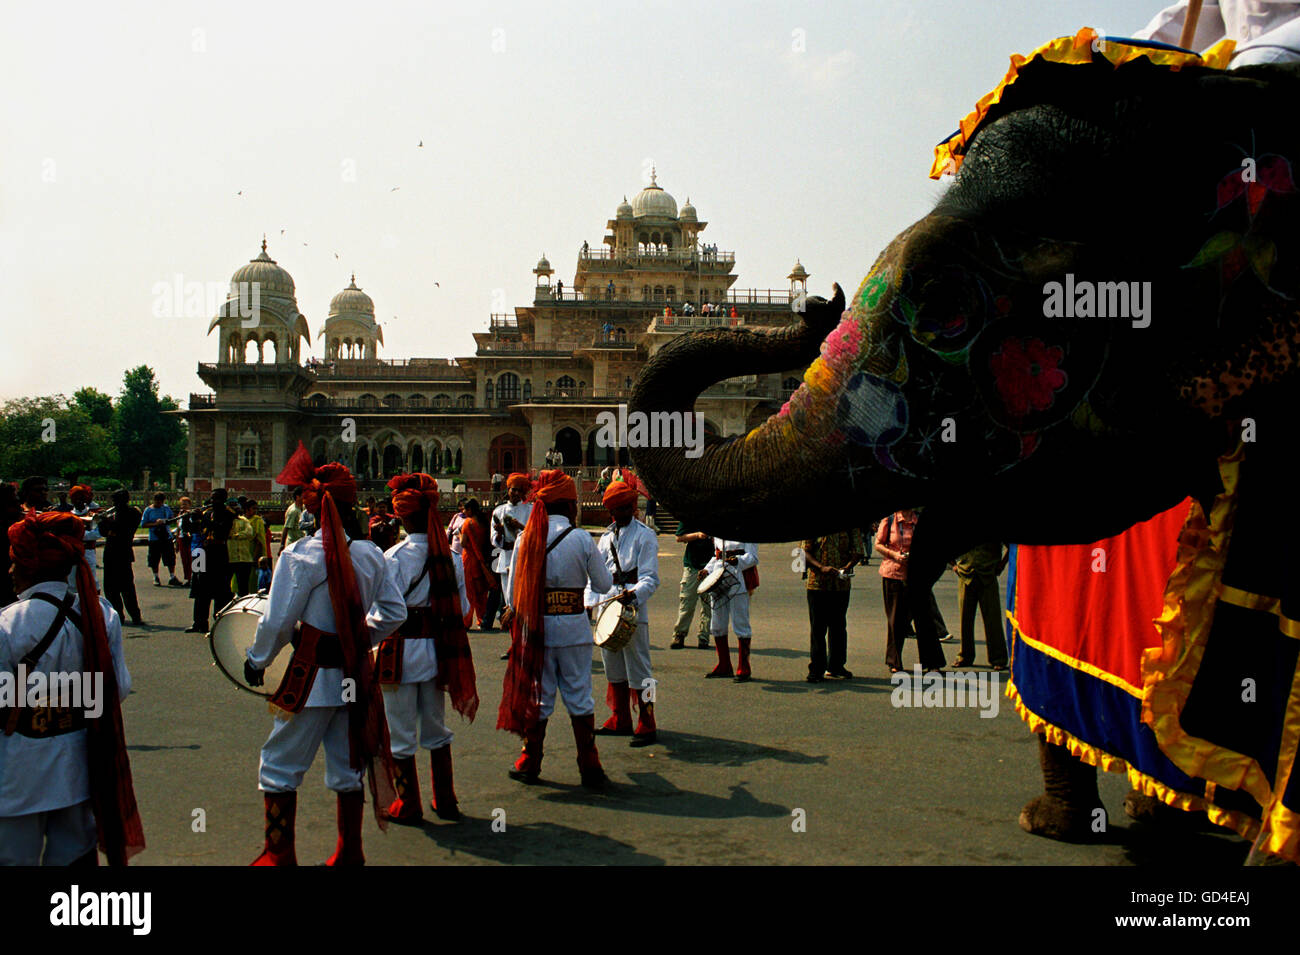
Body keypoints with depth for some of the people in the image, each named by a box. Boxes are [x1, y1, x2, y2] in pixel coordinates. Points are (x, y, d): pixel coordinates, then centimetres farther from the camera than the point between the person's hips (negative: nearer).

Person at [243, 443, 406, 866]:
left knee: (280, 766, 10)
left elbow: (278, 621, -11)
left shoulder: (300, 555, -14)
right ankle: (349, 854, 23)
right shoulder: (371, 554, 1)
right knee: (347, 766, 15)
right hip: (356, 673, 5)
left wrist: (257, 661, 5)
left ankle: (279, 854, 15)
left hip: (312, 676, -5)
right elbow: (394, 612, 6)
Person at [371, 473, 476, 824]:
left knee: (401, 735, 9)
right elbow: (462, 607, 3)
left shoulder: (393, 558, -14)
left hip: (402, 651, -4)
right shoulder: (450, 557, -1)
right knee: (436, 730, 19)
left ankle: (408, 806, 19)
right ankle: (445, 801, 25)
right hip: (438, 651, 5)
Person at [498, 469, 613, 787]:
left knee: (537, 696, 13)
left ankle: (530, 764, 22)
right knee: (579, 696, 8)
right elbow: (604, 585, 0)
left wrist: (518, 619, 17)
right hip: (574, 629, -2)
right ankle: (589, 769, 12)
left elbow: (513, 591, 2)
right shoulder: (581, 539, -8)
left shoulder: (525, 538, -1)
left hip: (535, 628, 2)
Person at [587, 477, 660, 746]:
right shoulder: (606, 537, 16)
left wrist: (633, 594, -29)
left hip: (633, 611, -7)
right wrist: (592, 601, 6)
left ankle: (647, 726, 1)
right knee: (613, 668, 15)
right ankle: (620, 721, 27)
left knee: (638, 671, -5)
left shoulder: (644, 536, -5)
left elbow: (650, 578, -11)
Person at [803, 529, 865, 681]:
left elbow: (858, 552, 0)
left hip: (842, 584, 2)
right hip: (817, 584, -2)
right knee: (817, 627, 1)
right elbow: (805, 552, -5)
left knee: (839, 626, 12)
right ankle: (816, 669, 8)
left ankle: (836, 666, 25)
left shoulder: (851, 526, 3)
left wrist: (846, 568, -19)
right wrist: (822, 568, -21)